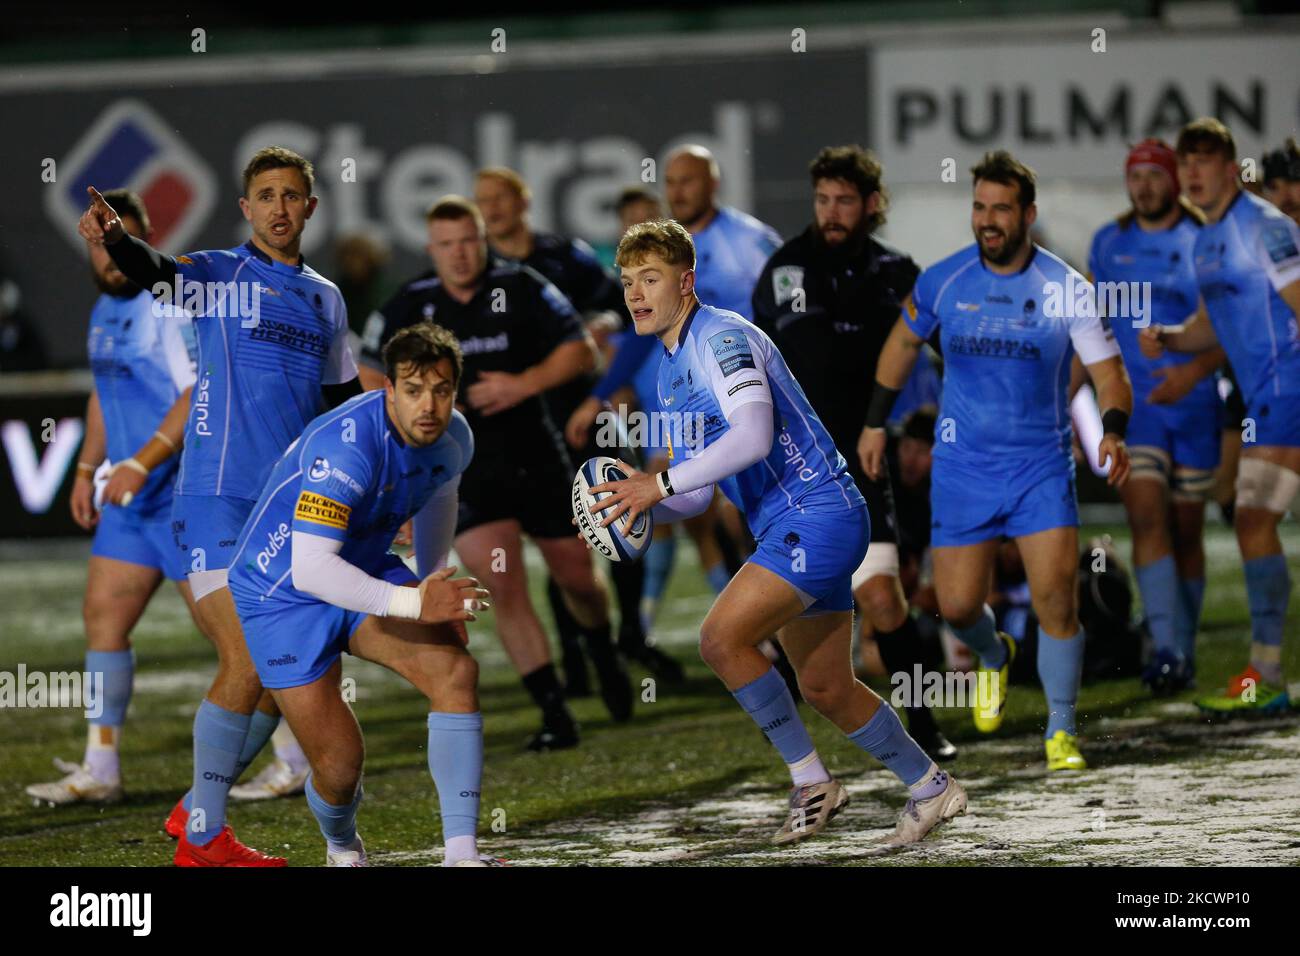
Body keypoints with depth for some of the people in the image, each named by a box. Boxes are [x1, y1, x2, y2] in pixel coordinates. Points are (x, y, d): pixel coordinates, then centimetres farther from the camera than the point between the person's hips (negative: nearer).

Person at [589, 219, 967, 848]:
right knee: (824, 688, 13)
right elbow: (702, 490, 19)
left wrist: (660, 483, -27)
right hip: (788, 529, 10)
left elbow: (753, 437, -28)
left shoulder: (722, 337, -13)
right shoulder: (669, 373, 17)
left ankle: (810, 782, -7)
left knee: (722, 638, -20)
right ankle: (931, 787, 29)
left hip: (818, 514, -10)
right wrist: (642, 506, 0)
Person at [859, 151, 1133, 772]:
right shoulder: (942, 282, -2)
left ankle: (1062, 732, 2)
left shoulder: (1067, 290, -8)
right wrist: (875, 423, 16)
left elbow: (1108, 372, -6)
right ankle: (993, 657, 36)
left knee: (1055, 597, -13)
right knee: (957, 606, 0)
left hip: (1042, 466, -2)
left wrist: (1114, 433, -25)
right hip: (963, 465, 2)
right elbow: (904, 342, 16)